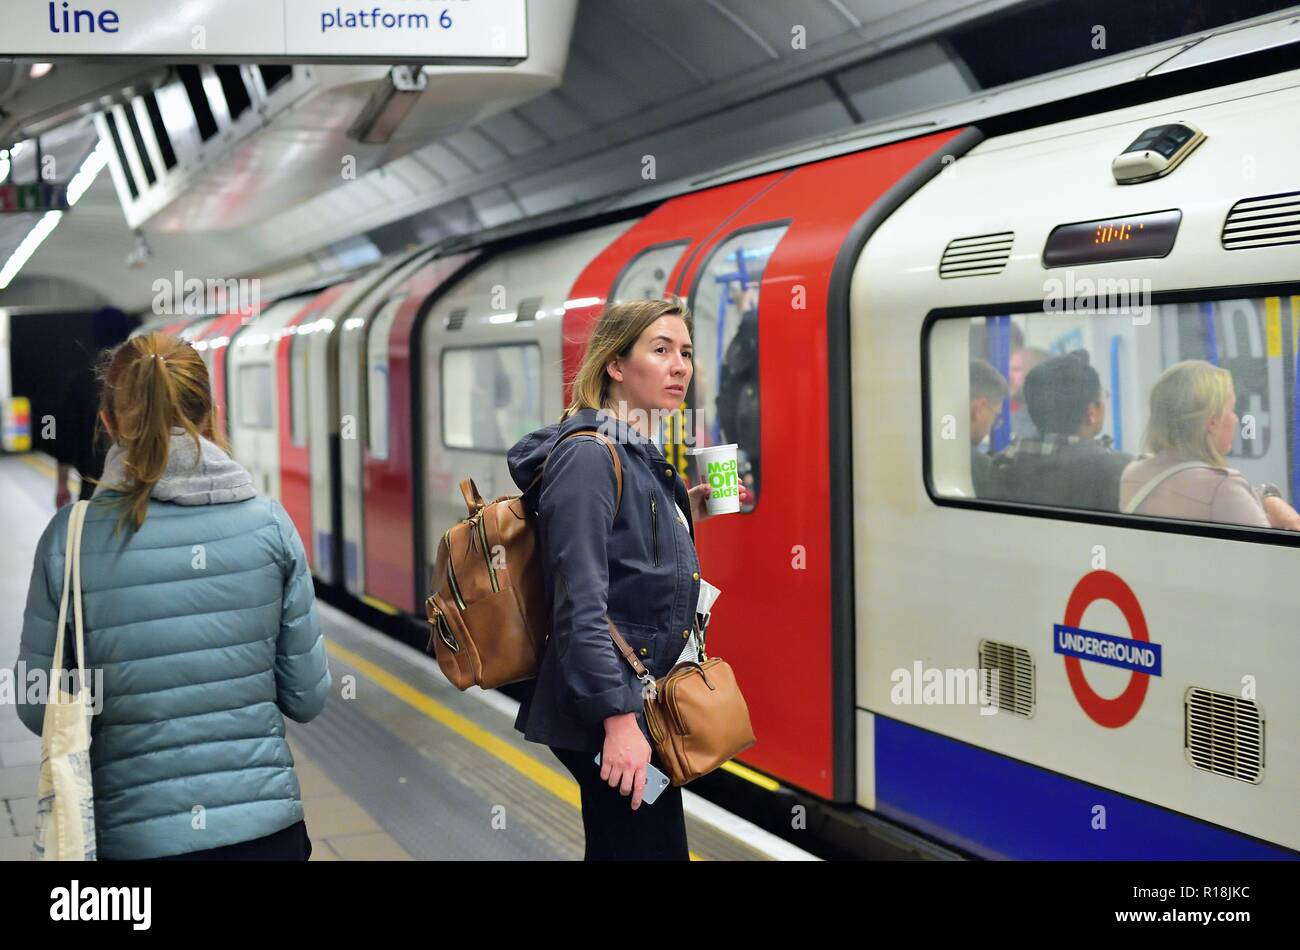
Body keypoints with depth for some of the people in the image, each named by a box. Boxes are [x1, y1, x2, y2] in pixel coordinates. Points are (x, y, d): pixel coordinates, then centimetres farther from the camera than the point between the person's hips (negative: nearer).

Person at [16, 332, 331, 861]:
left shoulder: (70, 537, -9)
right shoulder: (269, 522, -6)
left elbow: (39, 711, -2)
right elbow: (307, 696, -1)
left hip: (135, 836, -1)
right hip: (266, 824, 1)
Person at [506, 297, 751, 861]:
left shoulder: (641, 454, 12)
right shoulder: (589, 455, -16)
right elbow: (581, 603, -23)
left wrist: (685, 515, 8)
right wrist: (619, 719, -26)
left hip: (642, 697, 9)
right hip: (611, 710, -9)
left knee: (620, 848, 16)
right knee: (652, 849, -4)